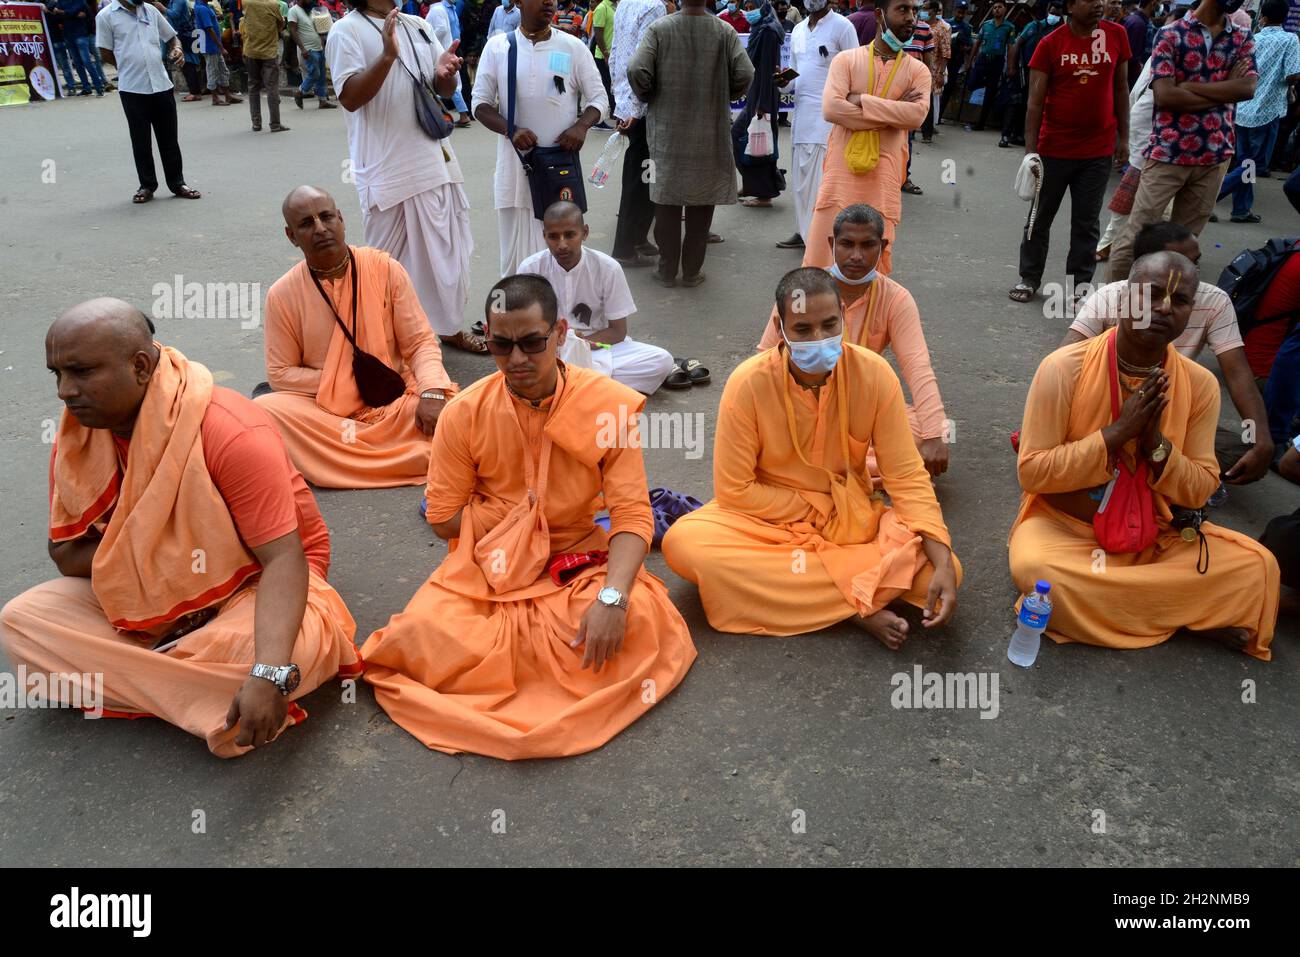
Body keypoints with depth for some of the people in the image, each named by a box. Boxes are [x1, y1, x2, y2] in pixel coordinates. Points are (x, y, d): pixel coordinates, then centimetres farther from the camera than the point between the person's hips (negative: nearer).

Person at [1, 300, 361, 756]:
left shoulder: (232, 433, -26)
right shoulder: (77, 435, -6)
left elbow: (283, 558, -29)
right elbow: (67, 555, -1)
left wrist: (269, 675, -43)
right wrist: (145, 551, -22)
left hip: (251, 583, -6)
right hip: (145, 598, 6)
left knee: (292, 649, -37)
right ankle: (215, 694, -17)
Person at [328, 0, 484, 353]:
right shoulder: (347, 30, -5)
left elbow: (444, 91, 17)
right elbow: (350, 97, -15)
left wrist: (445, 74, -7)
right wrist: (387, 56, -27)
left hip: (435, 162, 6)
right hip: (387, 170, -6)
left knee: (448, 251, 14)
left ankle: (450, 327, 29)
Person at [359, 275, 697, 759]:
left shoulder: (608, 405, -13)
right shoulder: (464, 413, -9)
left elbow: (632, 514, -17)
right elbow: (445, 518, -3)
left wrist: (612, 596, -32)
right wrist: (525, 508, -11)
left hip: (580, 557, 0)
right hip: (490, 563, 0)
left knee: (638, 617, -30)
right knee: (425, 638, -26)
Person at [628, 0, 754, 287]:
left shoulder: (659, 28, -7)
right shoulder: (725, 32, -5)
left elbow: (637, 71, -15)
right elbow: (744, 75, -9)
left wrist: (647, 97, 5)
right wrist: (721, 96, 10)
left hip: (667, 132, 0)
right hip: (709, 134, 0)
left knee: (667, 201, 10)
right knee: (702, 203, 10)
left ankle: (667, 270, 15)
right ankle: (692, 271, 16)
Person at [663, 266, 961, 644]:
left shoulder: (874, 374, -15)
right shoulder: (748, 383, -19)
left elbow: (907, 477, -11)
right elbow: (733, 490, -14)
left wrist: (942, 564, -23)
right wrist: (819, 507, -14)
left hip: (854, 518, 0)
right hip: (771, 519, 0)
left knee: (937, 569, -23)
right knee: (682, 543, -30)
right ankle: (860, 607, -26)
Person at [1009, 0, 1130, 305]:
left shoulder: (1116, 35, 1)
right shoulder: (1050, 44, -6)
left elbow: (1120, 88, 9)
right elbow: (1035, 102, -7)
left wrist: (1123, 137, 7)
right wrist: (1030, 151, -13)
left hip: (1099, 150, 2)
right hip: (1054, 148, -2)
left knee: (1087, 222, 7)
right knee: (1040, 217, 9)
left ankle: (1080, 286, 15)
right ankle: (1029, 278, 23)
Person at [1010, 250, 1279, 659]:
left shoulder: (1200, 384, -3)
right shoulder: (1065, 368, -15)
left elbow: (1200, 491, 0)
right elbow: (1032, 472, -16)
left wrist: (1157, 442, -19)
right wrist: (1117, 432, -23)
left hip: (1155, 536, 3)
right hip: (1065, 527, -3)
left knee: (1258, 566, -13)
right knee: (1037, 569, -35)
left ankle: (1097, 599, -11)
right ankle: (1194, 613, -14)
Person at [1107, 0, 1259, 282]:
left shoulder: (1242, 40, 10)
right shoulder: (1170, 35, -3)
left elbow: (1247, 87, -8)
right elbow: (1165, 95, -15)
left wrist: (1189, 86, -13)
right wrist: (1224, 91, -8)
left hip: (1215, 155, 4)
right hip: (1168, 152, -4)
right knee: (1135, 234, -4)